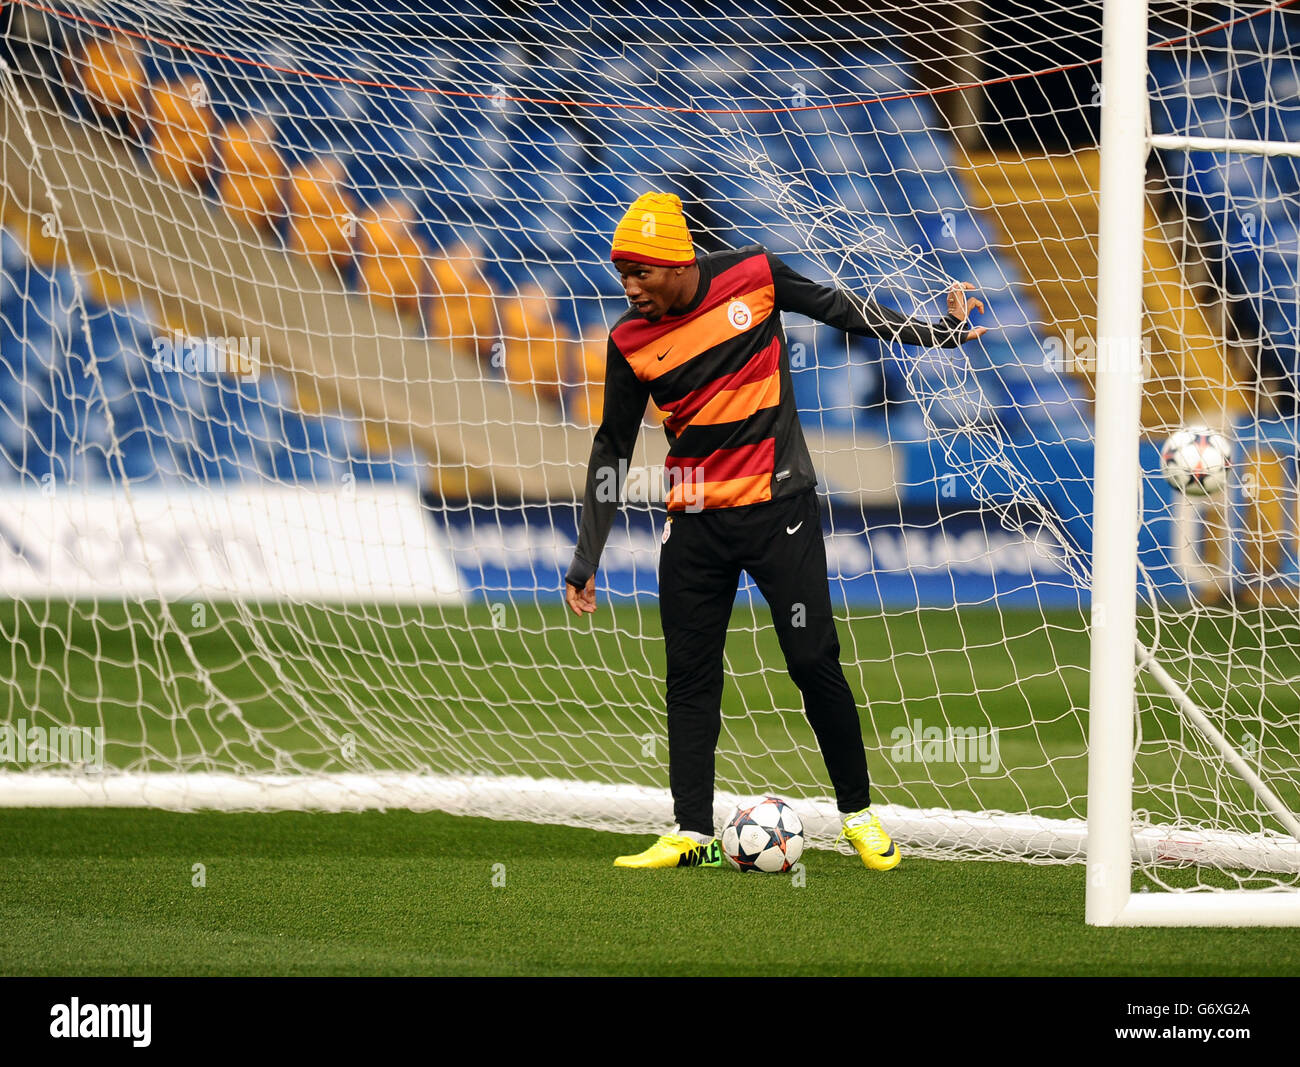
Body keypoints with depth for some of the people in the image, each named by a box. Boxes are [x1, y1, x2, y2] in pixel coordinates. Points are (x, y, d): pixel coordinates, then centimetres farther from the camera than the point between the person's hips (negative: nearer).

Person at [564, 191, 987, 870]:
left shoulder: (753, 276, -7)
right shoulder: (630, 342, -2)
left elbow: (840, 311, 8)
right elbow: (612, 449, 6)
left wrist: (938, 332, 11)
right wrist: (586, 559, 5)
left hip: (777, 504, -2)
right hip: (694, 521, 2)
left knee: (814, 661, -3)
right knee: (689, 676, 0)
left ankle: (858, 813, 10)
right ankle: (691, 833, 5)